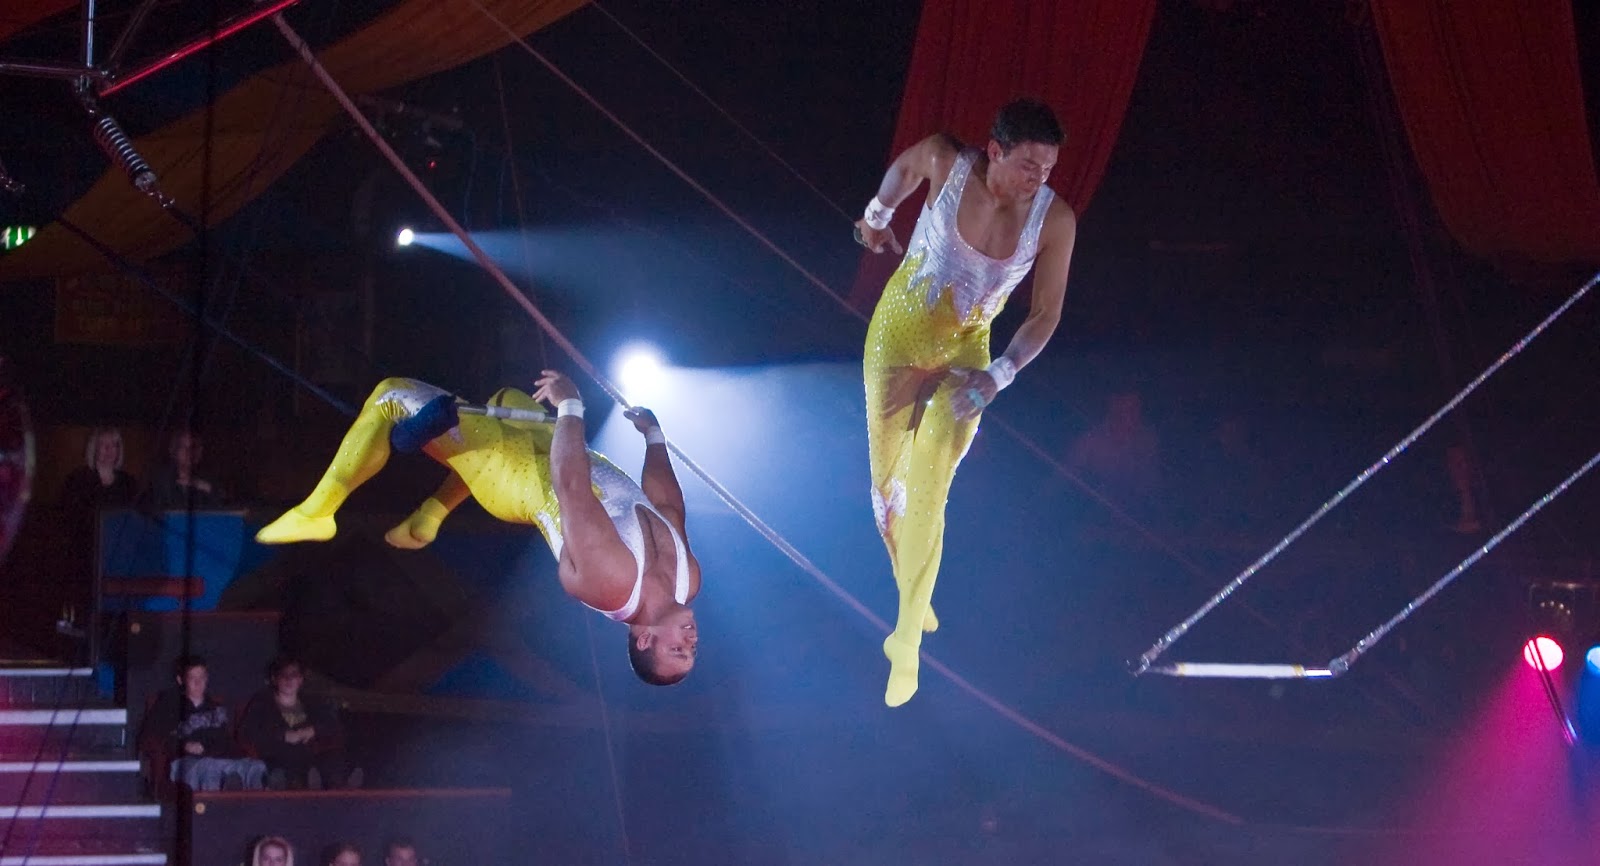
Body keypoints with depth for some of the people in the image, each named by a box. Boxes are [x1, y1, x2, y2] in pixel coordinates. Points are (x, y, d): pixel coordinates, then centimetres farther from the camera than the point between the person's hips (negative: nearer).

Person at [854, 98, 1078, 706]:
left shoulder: (1055, 221, -21)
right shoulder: (947, 164, -22)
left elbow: (1046, 313, -11)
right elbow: (904, 166, 3)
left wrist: (998, 377, -23)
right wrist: (876, 217, 21)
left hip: (964, 354, -1)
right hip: (899, 334, 1)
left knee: (927, 495, -10)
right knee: (889, 480, 11)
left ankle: (908, 641, -4)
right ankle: (911, 597, 34)